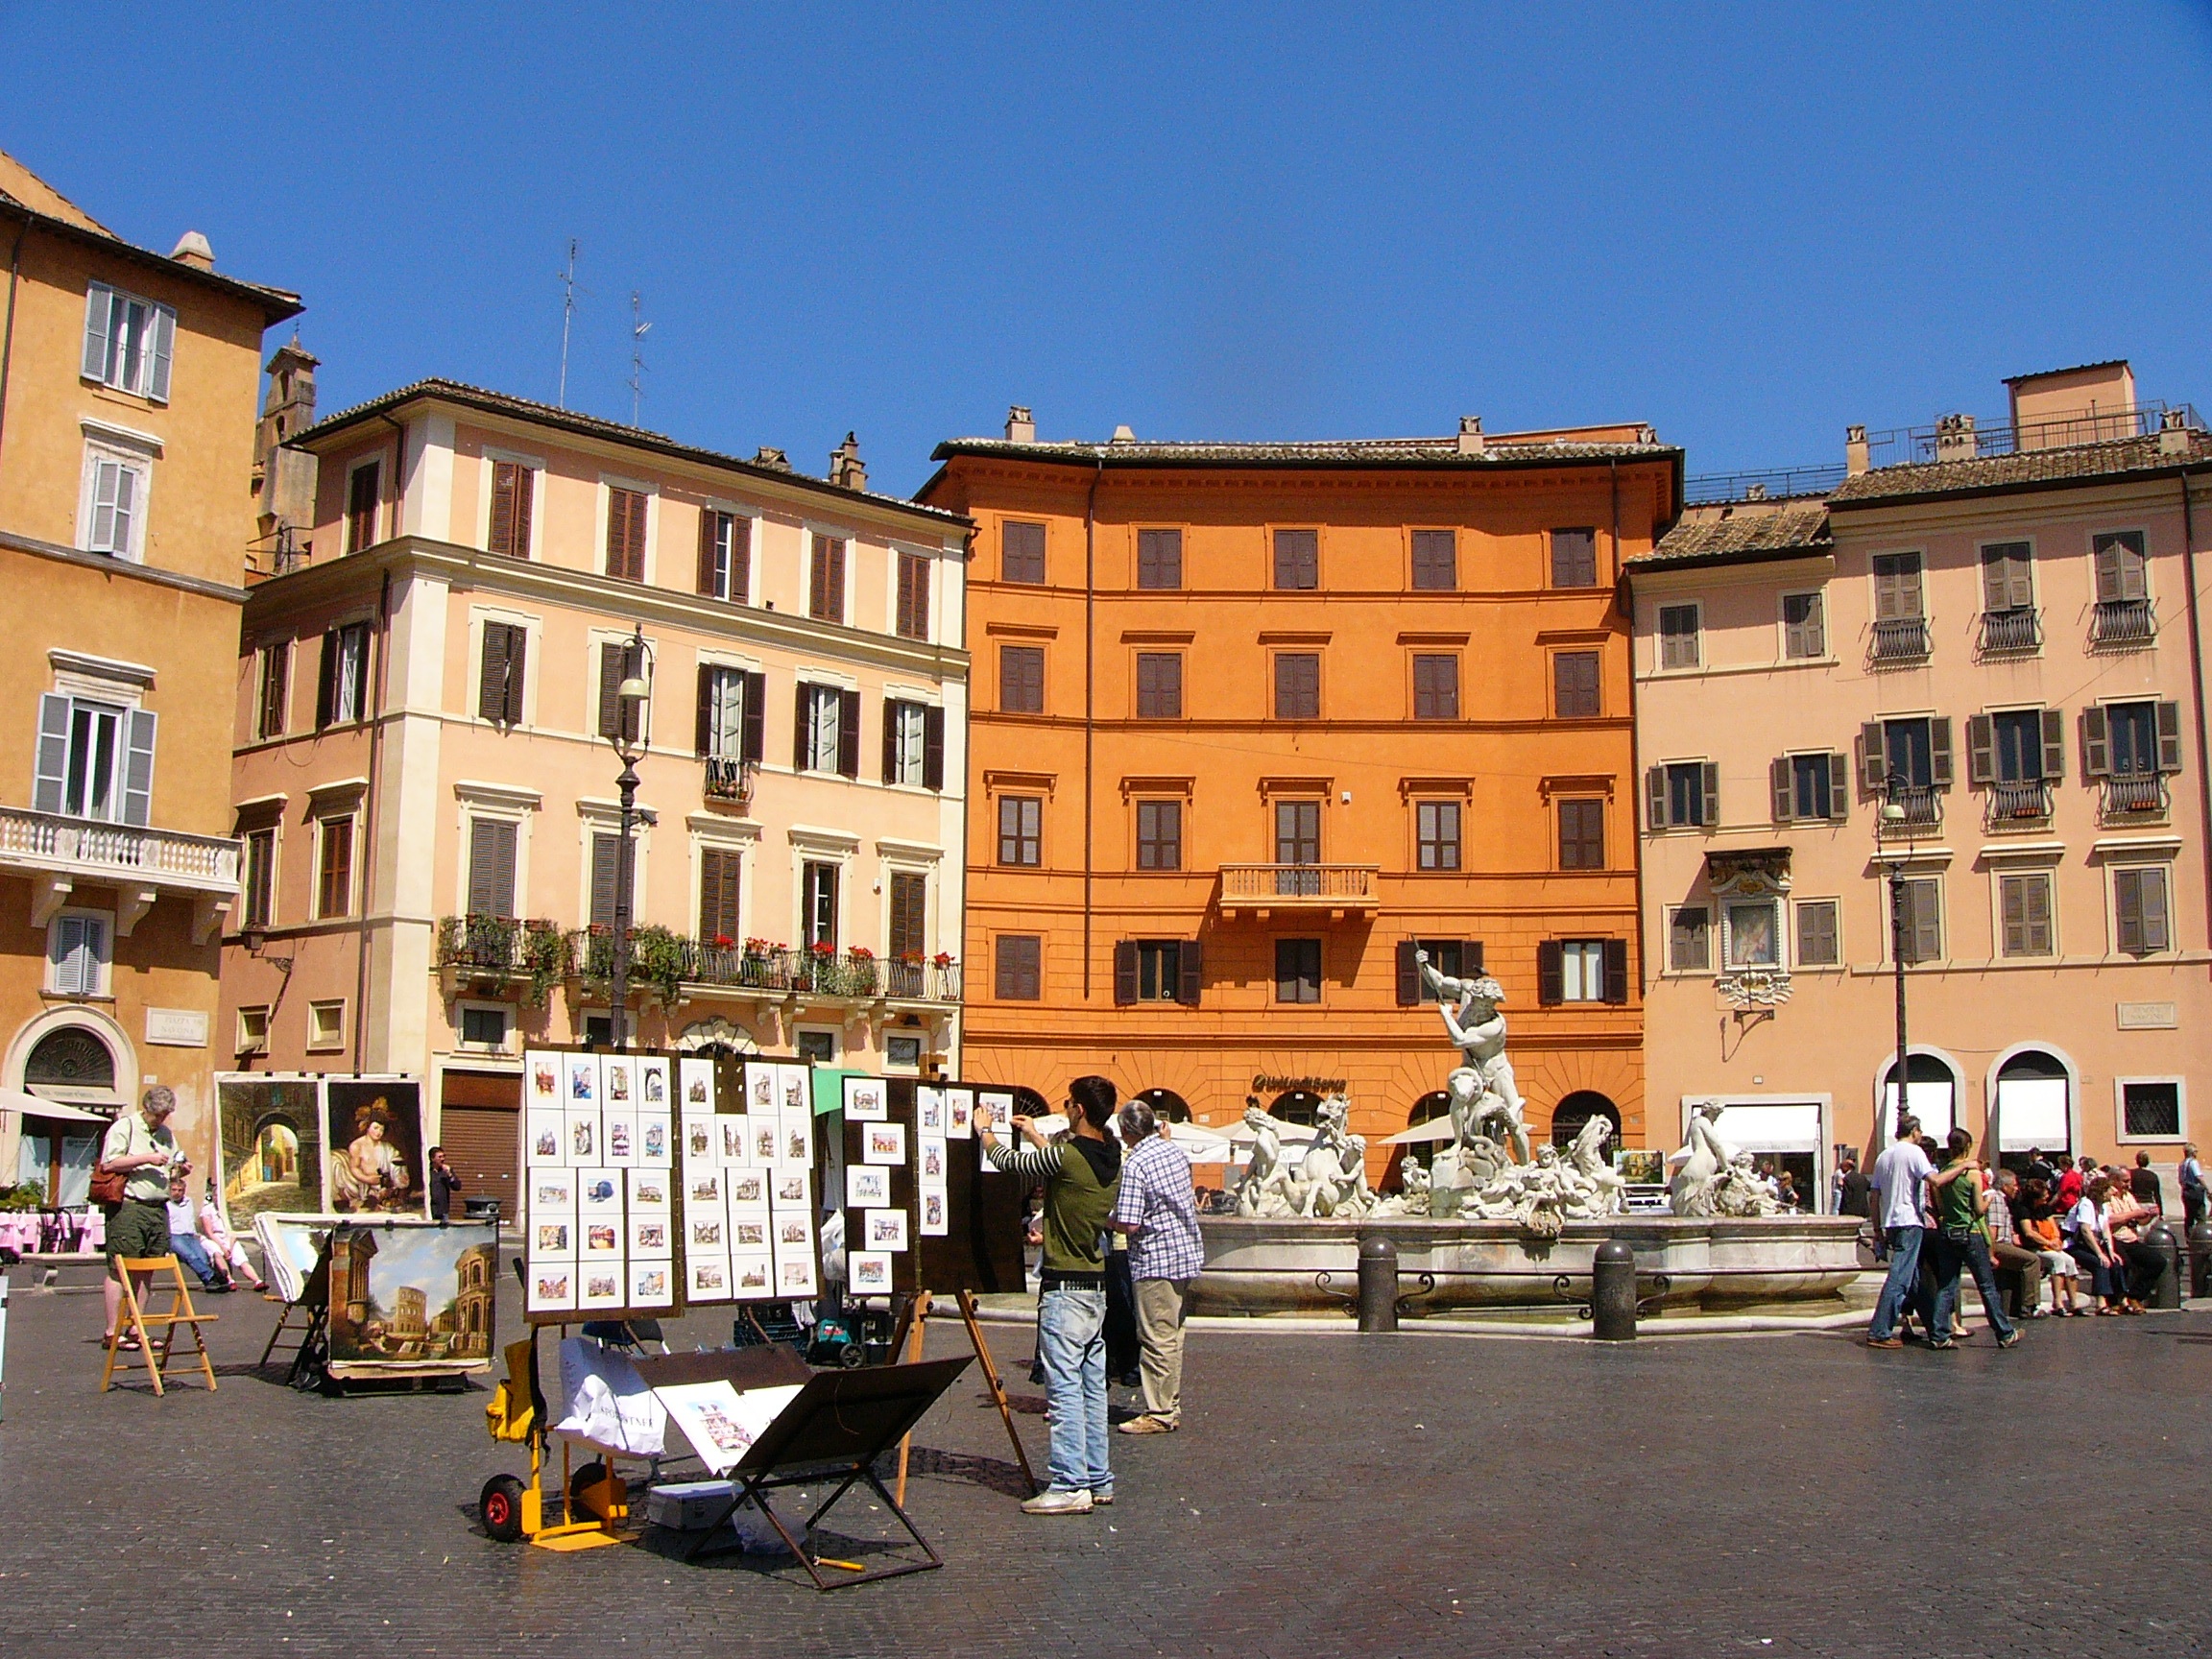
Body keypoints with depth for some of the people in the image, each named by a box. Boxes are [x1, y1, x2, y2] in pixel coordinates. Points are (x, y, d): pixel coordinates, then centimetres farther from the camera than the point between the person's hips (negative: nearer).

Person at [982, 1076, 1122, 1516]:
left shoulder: (1067, 1155, -17)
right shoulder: (1112, 1159, 6)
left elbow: (1007, 1161, -3)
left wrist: (986, 1131, 16)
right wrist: (1035, 1136, 36)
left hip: (1064, 1286, -8)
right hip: (1096, 1285, 8)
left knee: (1064, 1388, -6)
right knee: (1092, 1387, 12)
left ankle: (1069, 1485, -6)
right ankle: (1097, 1480, 17)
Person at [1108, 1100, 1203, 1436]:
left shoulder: (1134, 1165, -17)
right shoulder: (1176, 1151, 7)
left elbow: (1129, 1224, -22)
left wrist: (1109, 1216, -2)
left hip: (1156, 1260, -8)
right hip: (1187, 1252, 8)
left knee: (1157, 1339, -2)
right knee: (1172, 1336, 15)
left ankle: (1160, 1414, 3)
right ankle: (1170, 1407, 22)